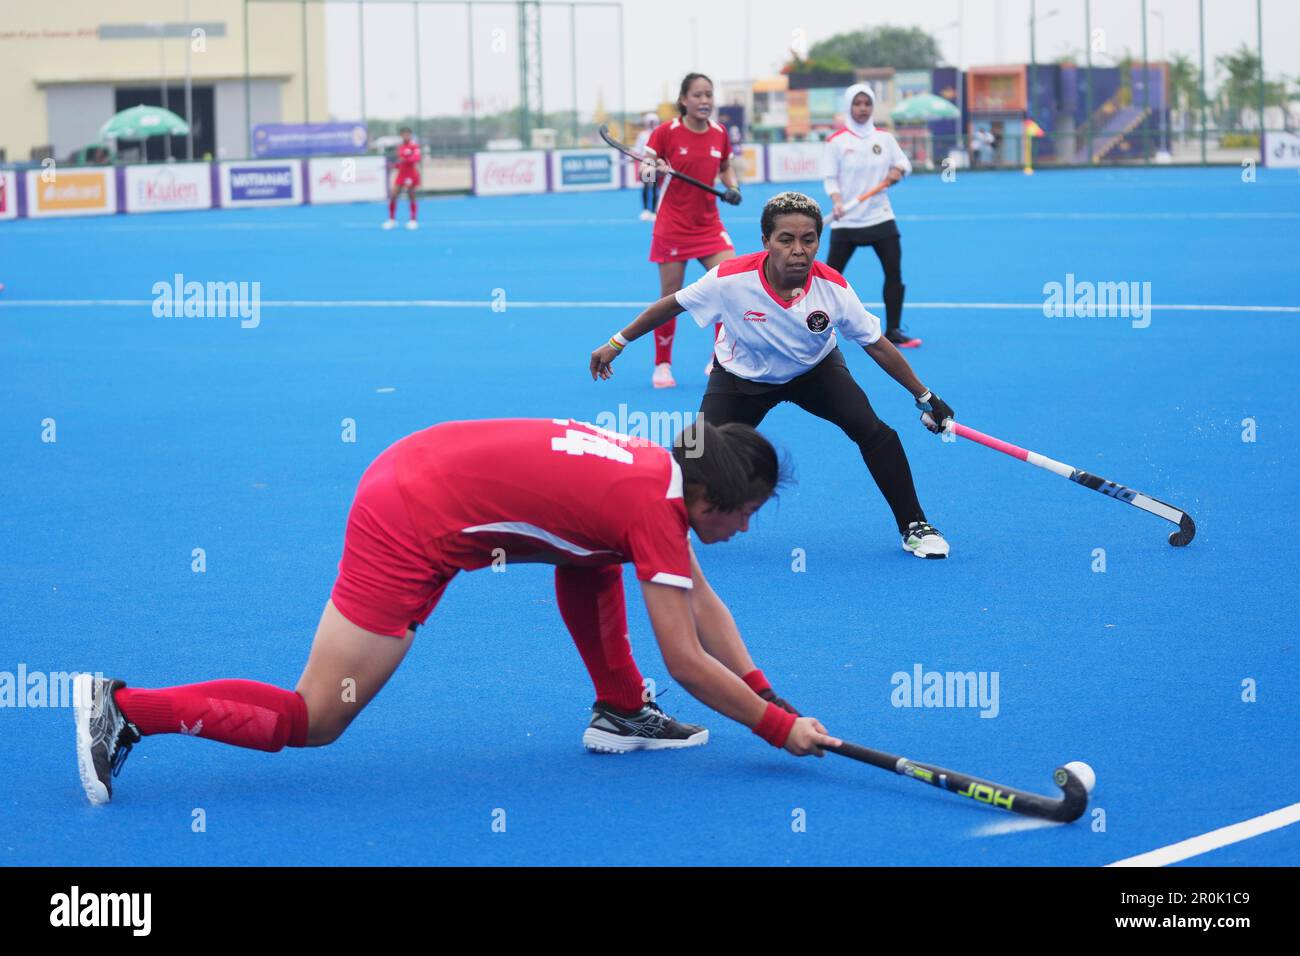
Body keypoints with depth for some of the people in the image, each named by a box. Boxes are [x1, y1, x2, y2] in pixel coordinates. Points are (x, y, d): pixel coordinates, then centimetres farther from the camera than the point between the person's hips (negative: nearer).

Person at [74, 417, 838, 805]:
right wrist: (782, 728, -4)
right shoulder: (656, 510, -13)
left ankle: (621, 712, 22)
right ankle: (123, 709, -5)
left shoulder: (663, 468, 11)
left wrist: (764, 692, 16)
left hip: (414, 467, 9)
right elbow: (688, 663, -11)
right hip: (414, 529, -9)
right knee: (312, 723, -5)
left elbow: (703, 601, 21)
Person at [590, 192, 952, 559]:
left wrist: (925, 397, -10)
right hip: (741, 375, -1)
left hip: (815, 370, 1)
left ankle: (913, 527, -3)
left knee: (873, 431, -20)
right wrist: (617, 343, -8)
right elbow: (673, 305, -14)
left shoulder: (834, 288, -28)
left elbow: (877, 345, -15)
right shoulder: (731, 279, -32)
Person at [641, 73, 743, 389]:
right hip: (672, 229, -3)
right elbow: (642, 171, -4)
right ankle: (662, 365, 20)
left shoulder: (719, 134, 2)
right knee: (670, 296, 2)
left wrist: (732, 187, 0)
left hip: (709, 227, 3)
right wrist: (655, 169, -26)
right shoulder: (666, 132, -9)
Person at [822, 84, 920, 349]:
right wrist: (837, 202, -23)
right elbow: (829, 177, -6)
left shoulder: (884, 138, 5)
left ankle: (893, 331, 3)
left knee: (894, 273, -5)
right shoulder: (836, 141, -5)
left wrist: (898, 170, -10)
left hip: (880, 217, 3)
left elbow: (904, 162, 13)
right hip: (847, 221, -3)